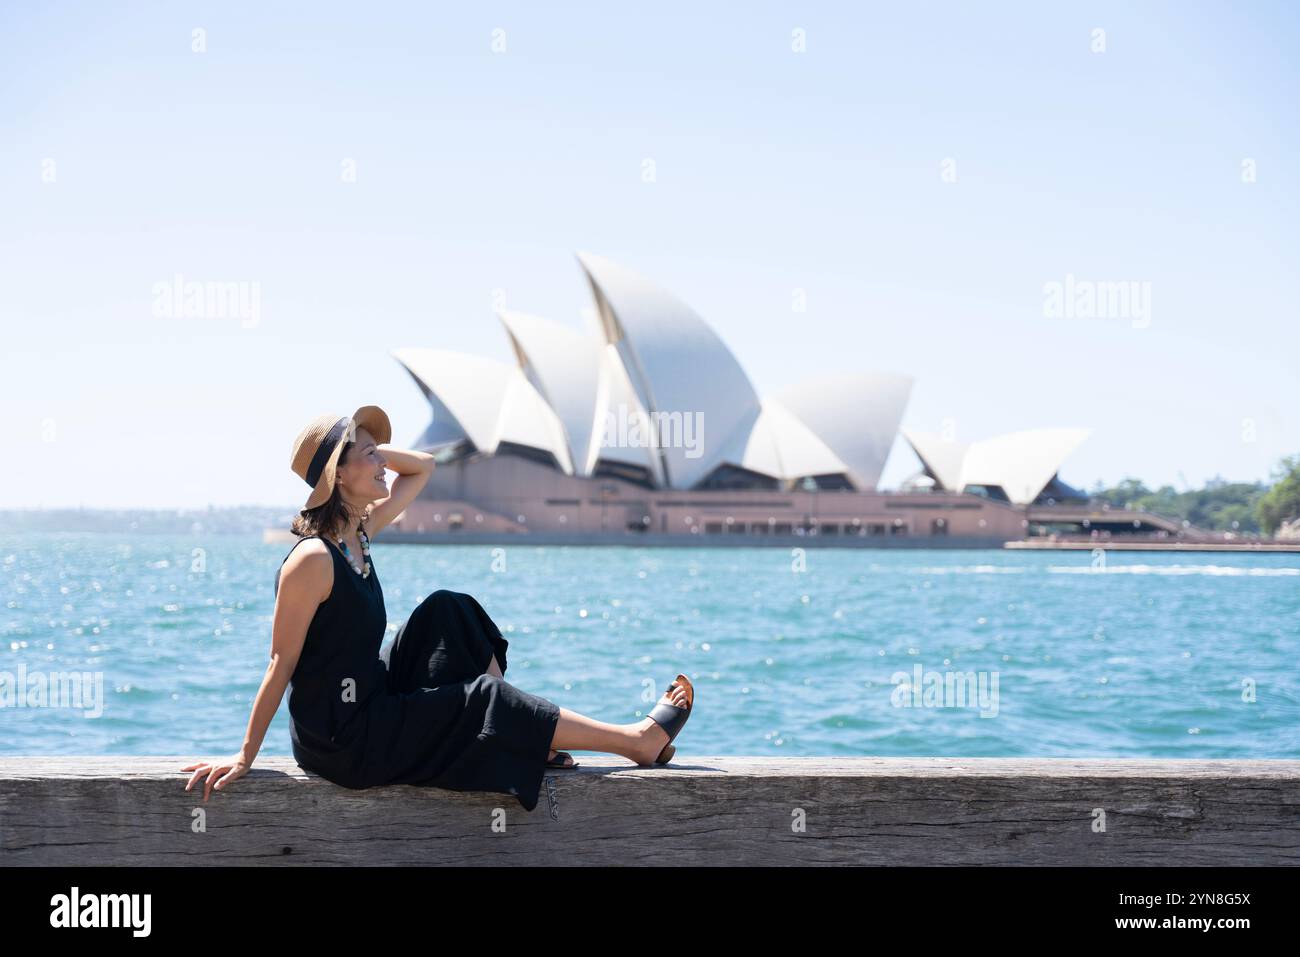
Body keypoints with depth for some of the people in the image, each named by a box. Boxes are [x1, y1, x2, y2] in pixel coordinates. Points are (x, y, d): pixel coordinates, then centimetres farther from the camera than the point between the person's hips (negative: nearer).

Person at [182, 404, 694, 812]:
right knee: (481, 700, -6)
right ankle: (639, 740, 3)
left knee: (448, 613, 7)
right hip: (340, 743, -10)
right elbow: (282, 664, -18)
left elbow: (423, 465, 17)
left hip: (372, 707, 10)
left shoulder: (359, 530, 4)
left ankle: (529, 739, 3)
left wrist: (366, 445, 0)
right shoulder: (312, 559, -22)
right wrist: (244, 757, -16)